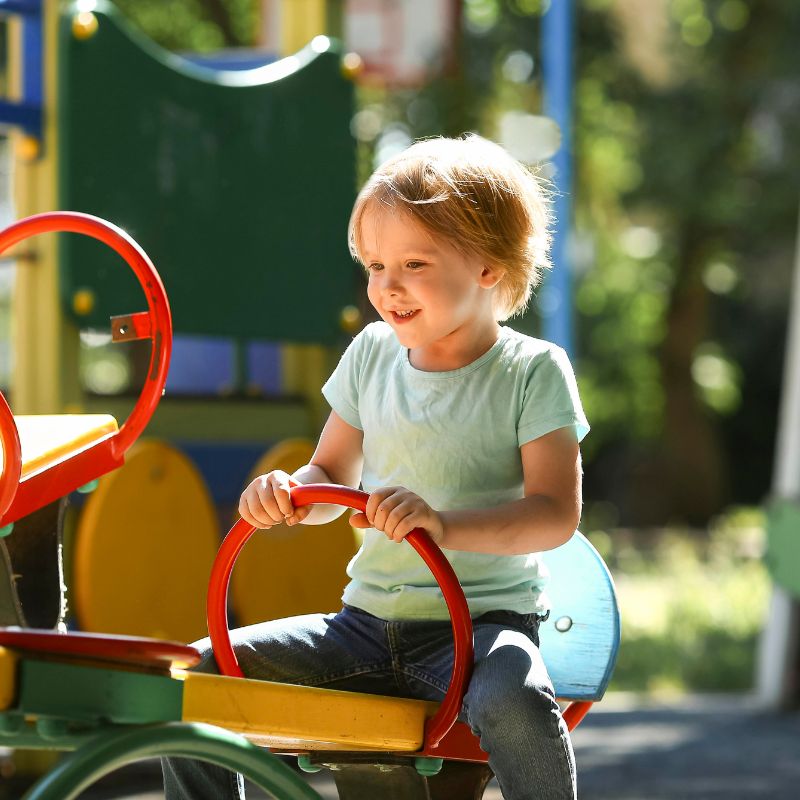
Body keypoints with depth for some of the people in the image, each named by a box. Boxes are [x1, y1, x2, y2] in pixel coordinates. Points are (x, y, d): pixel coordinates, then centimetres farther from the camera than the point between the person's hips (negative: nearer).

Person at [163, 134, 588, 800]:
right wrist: (288, 494, -8)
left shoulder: (533, 371, -7)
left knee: (514, 702, -39)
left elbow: (556, 514, -15)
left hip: (482, 621, -5)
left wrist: (445, 525, -32)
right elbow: (332, 477, 17)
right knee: (202, 671, -6)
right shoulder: (372, 354, 9)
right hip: (369, 621, 6)